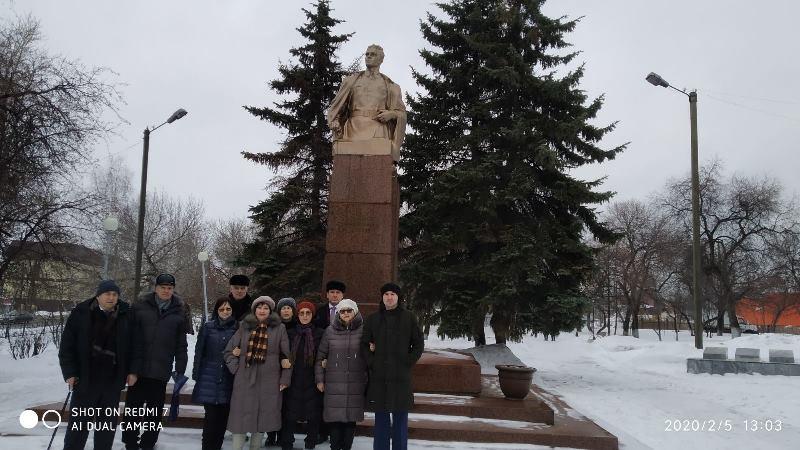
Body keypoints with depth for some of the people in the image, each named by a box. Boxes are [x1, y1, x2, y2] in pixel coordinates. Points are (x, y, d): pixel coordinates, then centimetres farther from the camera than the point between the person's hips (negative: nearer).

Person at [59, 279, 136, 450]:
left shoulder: (126, 315, 1)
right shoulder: (81, 313, -5)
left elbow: (133, 345, 6)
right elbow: (67, 345, -4)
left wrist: (132, 371, 1)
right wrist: (70, 372, -8)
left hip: (113, 380, 2)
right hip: (85, 379, -2)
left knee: (108, 422, 11)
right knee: (80, 421, 6)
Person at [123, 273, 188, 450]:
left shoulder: (178, 313, 5)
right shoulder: (140, 307, 1)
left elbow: (181, 345, 7)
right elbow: (130, 336, 0)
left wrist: (180, 369, 2)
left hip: (161, 370, 1)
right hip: (138, 368, 0)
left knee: (155, 411, 9)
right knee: (133, 407, 7)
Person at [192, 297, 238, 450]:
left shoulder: (237, 329, 4)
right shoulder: (208, 327, 3)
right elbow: (199, 352, 3)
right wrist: (196, 374, 1)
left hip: (228, 380, 1)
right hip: (209, 379, -1)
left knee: (223, 416, 5)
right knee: (211, 416, -4)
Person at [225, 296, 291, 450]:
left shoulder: (279, 328, 3)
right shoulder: (244, 327, 8)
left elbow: (287, 356, 3)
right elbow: (229, 351, 12)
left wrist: (285, 379, 0)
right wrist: (235, 368, 0)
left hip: (269, 381, -1)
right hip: (245, 379, 1)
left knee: (263, 416, 5)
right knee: (241, 415, 0)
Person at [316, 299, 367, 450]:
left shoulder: (363, 330, 2)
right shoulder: (330, 331, 5)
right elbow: (320, 356, 9)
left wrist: (370, 378, 1)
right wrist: (320, 379, 6)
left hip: (356, 383, 0)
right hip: (334, 382, 1)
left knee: (351, 417, 3)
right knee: (334, 417, 0)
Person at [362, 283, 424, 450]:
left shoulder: (409, 318, 3)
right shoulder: (373, 319, 7)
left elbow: (419, 343, 7)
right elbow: (364, 344, 11)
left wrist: (408, 362, -3)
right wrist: (371, 363, -1)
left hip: (401, 376, -1)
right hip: (379, 377, 1)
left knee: (400, 418, 4)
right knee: (381, 419, 7)